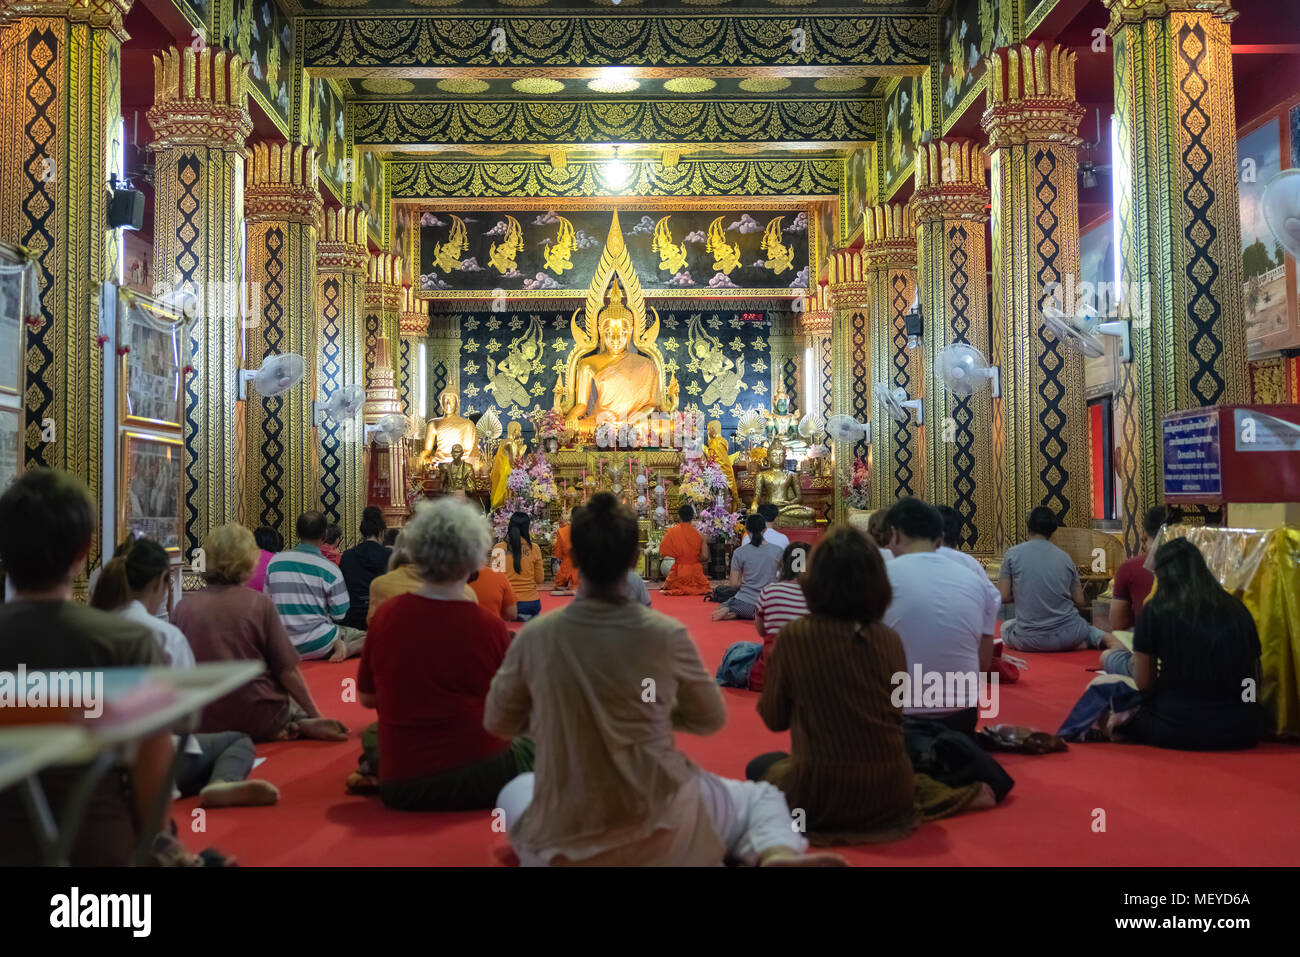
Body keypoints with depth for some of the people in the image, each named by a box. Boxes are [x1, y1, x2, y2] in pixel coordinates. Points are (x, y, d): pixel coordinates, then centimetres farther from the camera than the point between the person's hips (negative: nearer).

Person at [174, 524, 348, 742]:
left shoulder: (184, 606, -2)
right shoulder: (259, 604, -8)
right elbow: (288, 671, -7)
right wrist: (316, 717, 2)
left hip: (202, 723, 2)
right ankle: (303, 725, -3)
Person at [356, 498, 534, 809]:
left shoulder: (386, 616, -9)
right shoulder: (490, 626, -16)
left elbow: (366, 697, 5)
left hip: (400, 788, 4)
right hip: (479, 783, -3)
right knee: (532, 745, 25)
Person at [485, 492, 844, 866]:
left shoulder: (534, 636, -10)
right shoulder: (666, 634, -12)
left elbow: (496, 723, 7)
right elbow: (711, 719, 5)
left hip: (564, 842, 1)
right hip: (660, 827, -1)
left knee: (514, 792, 36)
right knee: (761, 797, 27)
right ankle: (777, 853, -7)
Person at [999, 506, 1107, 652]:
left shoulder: (1013, 553, -3)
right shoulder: (1065, 557, 5)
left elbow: (1003, 596, -5)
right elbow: (1079, 602, 8)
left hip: (1030, 641, -4)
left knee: (1006, 626, 31)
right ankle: (1101, 639, 0)